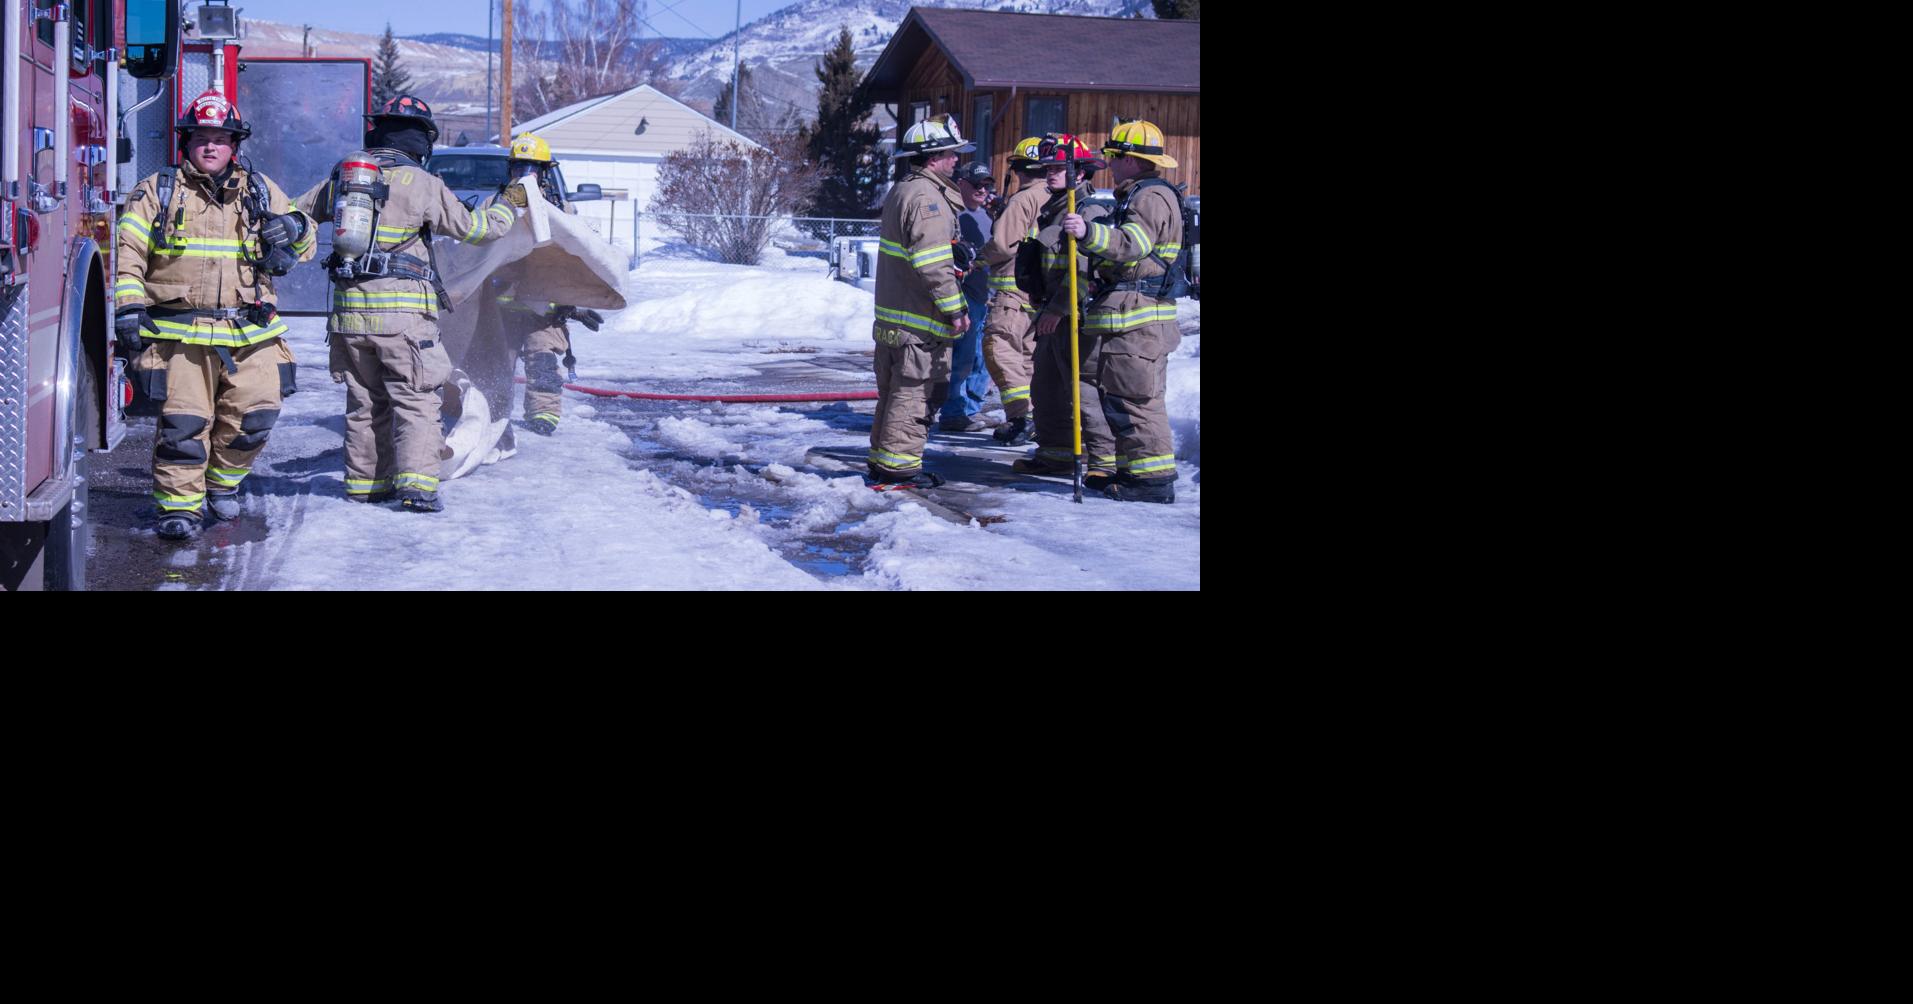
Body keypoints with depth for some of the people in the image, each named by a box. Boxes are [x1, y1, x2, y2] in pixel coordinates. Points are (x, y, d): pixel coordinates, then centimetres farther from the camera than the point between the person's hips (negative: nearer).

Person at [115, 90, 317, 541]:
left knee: (255, 413, 1)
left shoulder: (261, 192, 15)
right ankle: (179, 505, 2)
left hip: (250, 331, 3)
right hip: (181, 330, -3)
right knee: (183, 421, -8)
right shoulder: (157, 192, 7)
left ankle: (223, 482, 25)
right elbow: (127, 253, 4)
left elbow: (303, 245, 22)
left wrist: (294, 229, -2)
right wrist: (128, 305, -7)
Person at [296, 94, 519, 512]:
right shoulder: (421, 183, -7)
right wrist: (507, 209, 20)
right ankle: (416, 482, -14)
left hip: (349, 308, 5)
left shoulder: (343, 175, 9)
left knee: (364, 400, 16)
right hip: (402, 311, -5)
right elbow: (472, 227, 2)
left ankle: (364, 481, 19)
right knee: (416, 400, -2)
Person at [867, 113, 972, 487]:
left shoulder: (899, 192, 16)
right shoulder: (927, 198, -18)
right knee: (915, 392, -4)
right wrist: (954, 307, -18)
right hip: (920, 320, -10)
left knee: (895, 391, 17)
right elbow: (933, 263, -24)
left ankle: (883, 460, 23)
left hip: (891, 319, 10)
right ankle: (899, 464, -2)